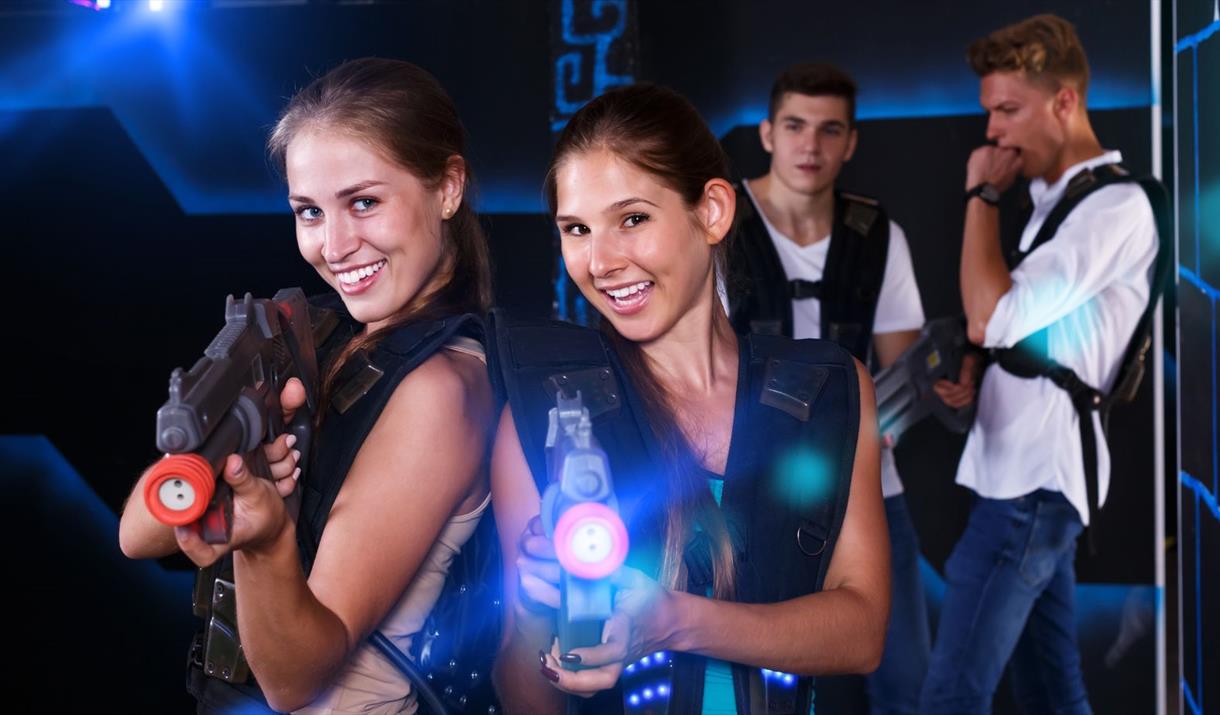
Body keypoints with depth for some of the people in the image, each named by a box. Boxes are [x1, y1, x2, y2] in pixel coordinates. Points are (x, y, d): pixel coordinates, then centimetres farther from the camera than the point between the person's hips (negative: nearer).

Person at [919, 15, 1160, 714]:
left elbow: (993, 317, -21)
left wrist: (983, 196, -11)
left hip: (1032, 481, -10)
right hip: (1032, 473, 10)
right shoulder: (1063, 199, 17)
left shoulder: (1114, 206, -14)